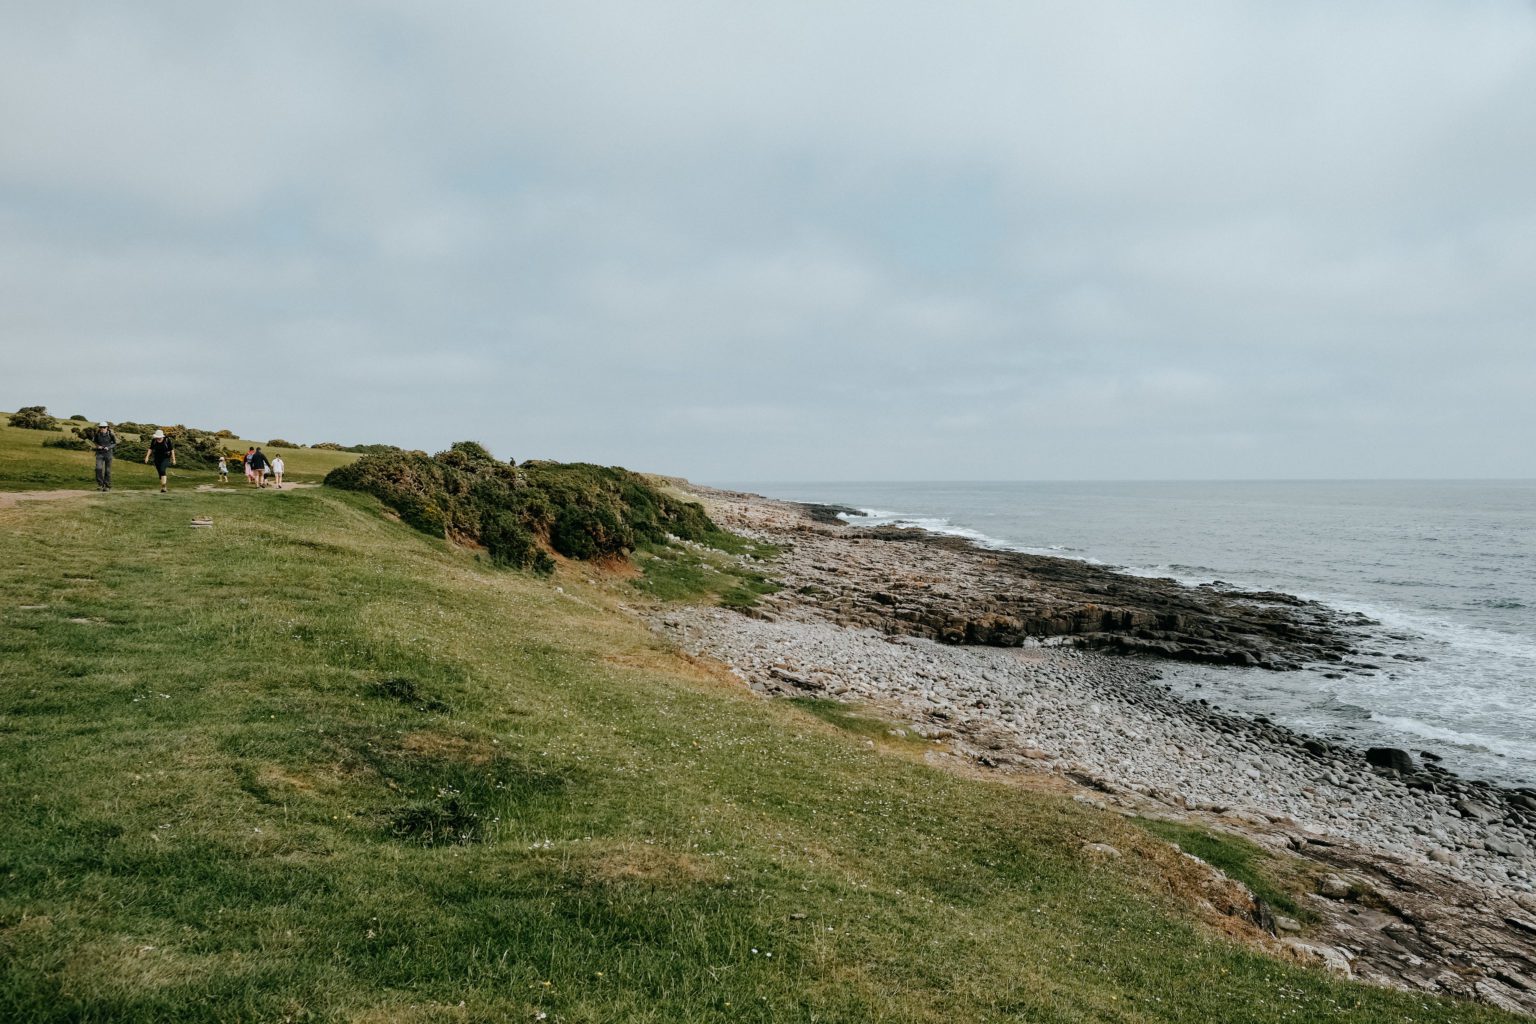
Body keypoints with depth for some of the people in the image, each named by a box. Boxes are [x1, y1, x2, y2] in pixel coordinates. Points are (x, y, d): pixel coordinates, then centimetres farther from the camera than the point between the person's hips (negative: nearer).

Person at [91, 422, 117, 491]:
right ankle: (100, 485, -5)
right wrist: (97, 446, -8)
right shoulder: (97, 434, -7)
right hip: (100, 453, 1)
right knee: (98, 468, -15)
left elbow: (115, 443, -1)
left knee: (107, 470, 3)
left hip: (108, 453, -1)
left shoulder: (111, 434, -13)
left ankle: (107, 486, 14)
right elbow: (94, 441, 12)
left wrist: (108, 447, -18)